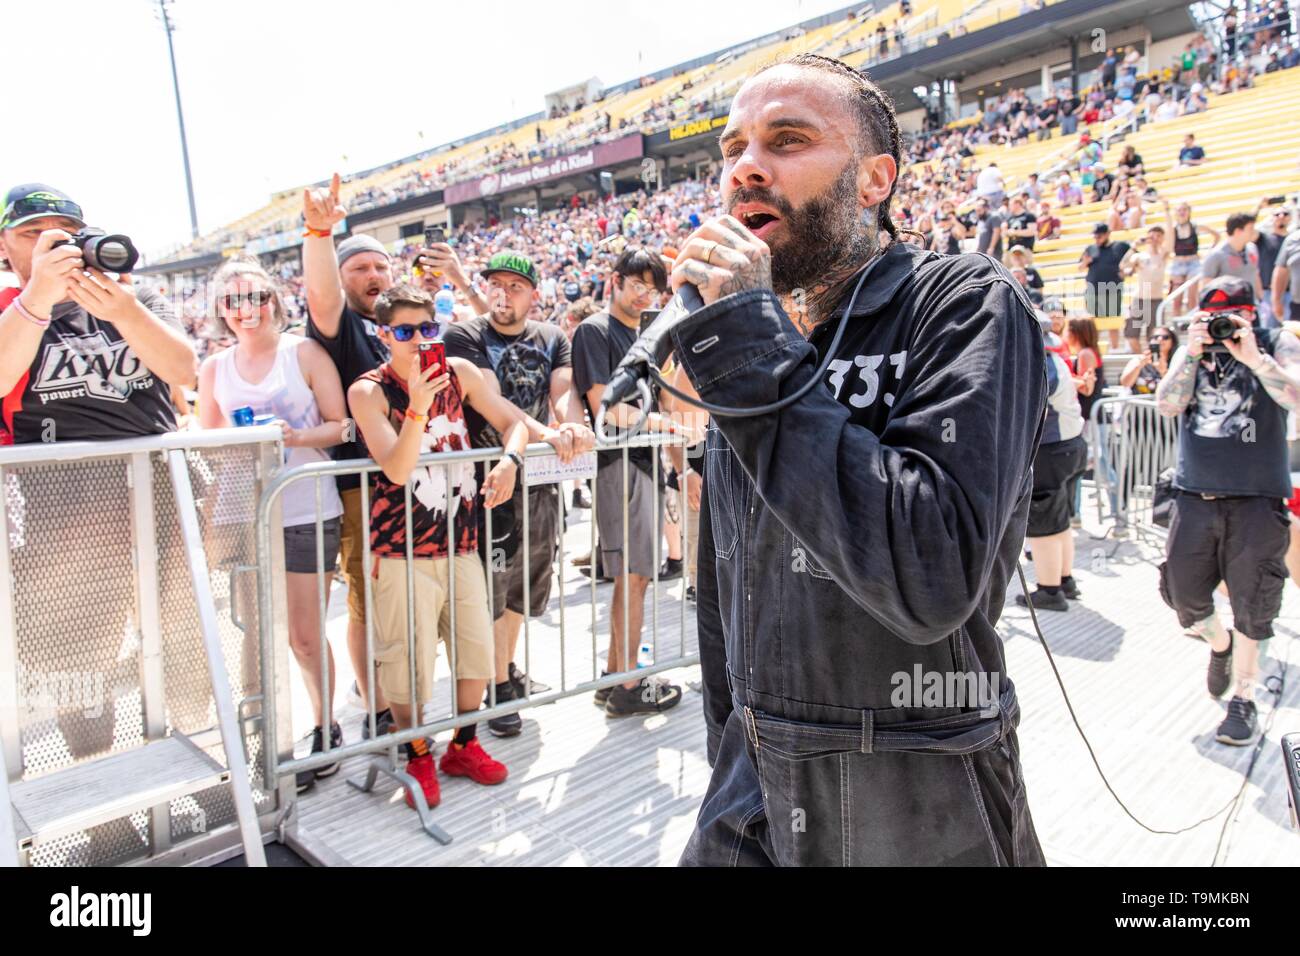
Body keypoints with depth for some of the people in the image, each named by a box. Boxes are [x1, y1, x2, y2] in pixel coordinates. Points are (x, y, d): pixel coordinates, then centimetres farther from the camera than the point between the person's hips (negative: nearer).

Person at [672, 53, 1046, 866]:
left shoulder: (968, 305, -13)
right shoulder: (750, 339, 6)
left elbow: (934, 577, -29)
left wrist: (753, 348, -25)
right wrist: (732, 777, 15)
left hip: (917, 816, -5)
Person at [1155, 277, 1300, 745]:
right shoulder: (1191, 349, 9)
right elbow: (1167, 404, -5)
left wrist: (1253, 357, -21)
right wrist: (1193, 354, -14)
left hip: (1256, 499, -3)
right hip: (1195, 495, 3)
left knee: (1250, 603, 1)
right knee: (1183, 592, 8)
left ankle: (1243, 698, 15)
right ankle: (1220, 645, 40)